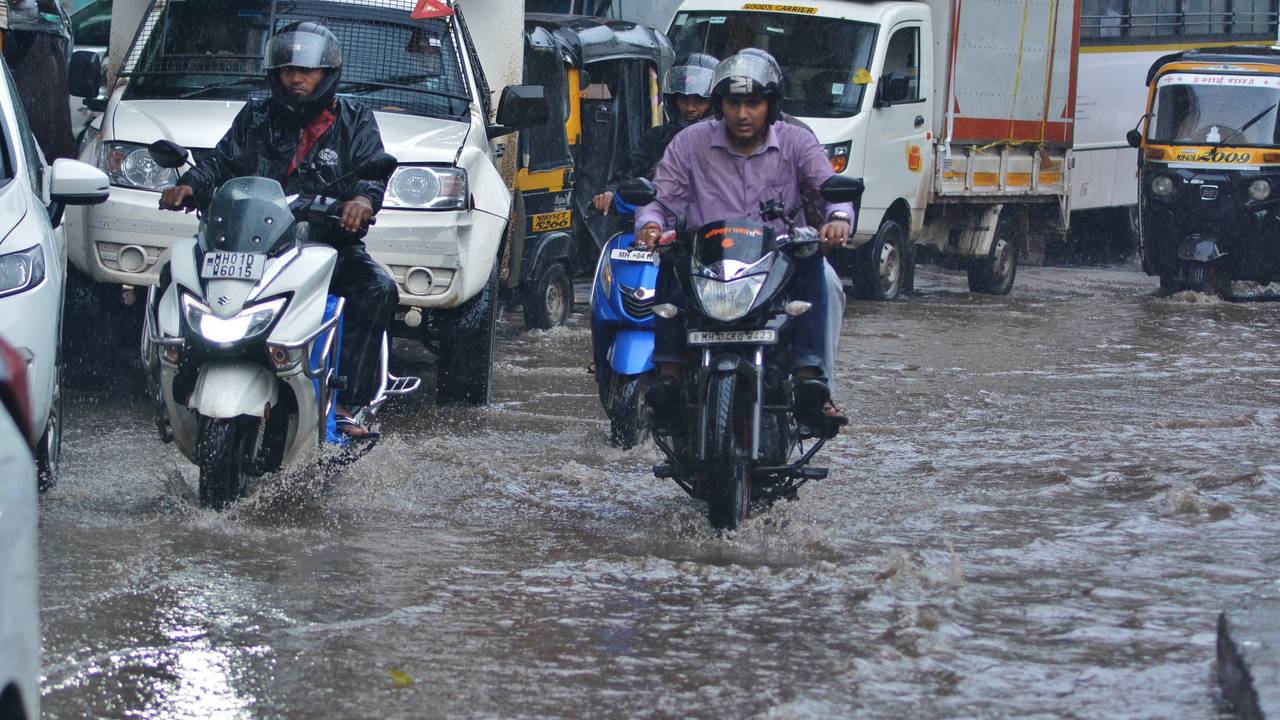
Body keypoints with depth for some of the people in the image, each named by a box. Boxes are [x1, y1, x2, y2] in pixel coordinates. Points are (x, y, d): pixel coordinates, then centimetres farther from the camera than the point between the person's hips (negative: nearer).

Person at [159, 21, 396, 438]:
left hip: (330, 242, -1)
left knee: (378, 290, -30)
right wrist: (190, 186, -15)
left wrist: (363, 199, -29)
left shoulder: (354, 122, 11)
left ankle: (343, 404, -29)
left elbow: (372, 170, -4)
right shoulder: (256, 119, 17)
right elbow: (222, 162, 7)